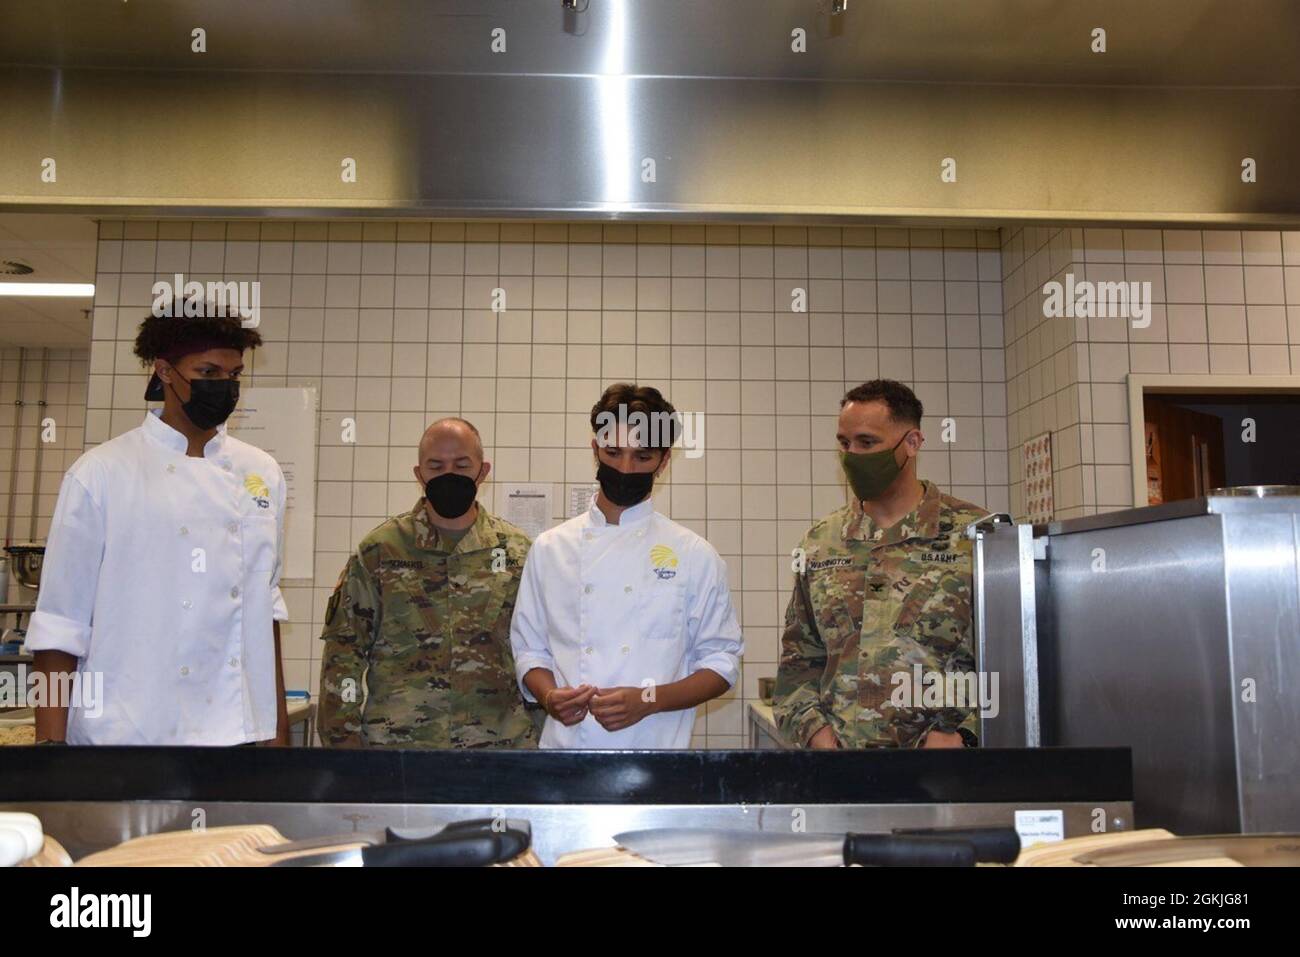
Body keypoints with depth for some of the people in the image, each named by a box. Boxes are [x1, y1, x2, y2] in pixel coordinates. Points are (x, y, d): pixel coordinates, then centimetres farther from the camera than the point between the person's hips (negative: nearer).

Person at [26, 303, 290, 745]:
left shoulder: (262, 474, 6)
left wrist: (279, 727, 10)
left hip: (241, 731, 4)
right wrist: (50, 742, -6)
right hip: (128, 734, -3)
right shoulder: (101, 473, -6)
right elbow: (59, 627, -4)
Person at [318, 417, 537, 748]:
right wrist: (344, 739, -3)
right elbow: (343, 652, 2)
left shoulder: (517, 552, 4)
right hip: (394, 738, 0)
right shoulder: (379, 550, 2)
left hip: (497, 745, 1)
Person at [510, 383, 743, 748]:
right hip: (565, 745, 1)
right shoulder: (549, 548, 2)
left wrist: (649, 700, -16)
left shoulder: (695, 555, -3)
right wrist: (549, 696, -13)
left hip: (656, 747, -1)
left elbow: (721, 663, -1)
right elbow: (529, 649, 7)